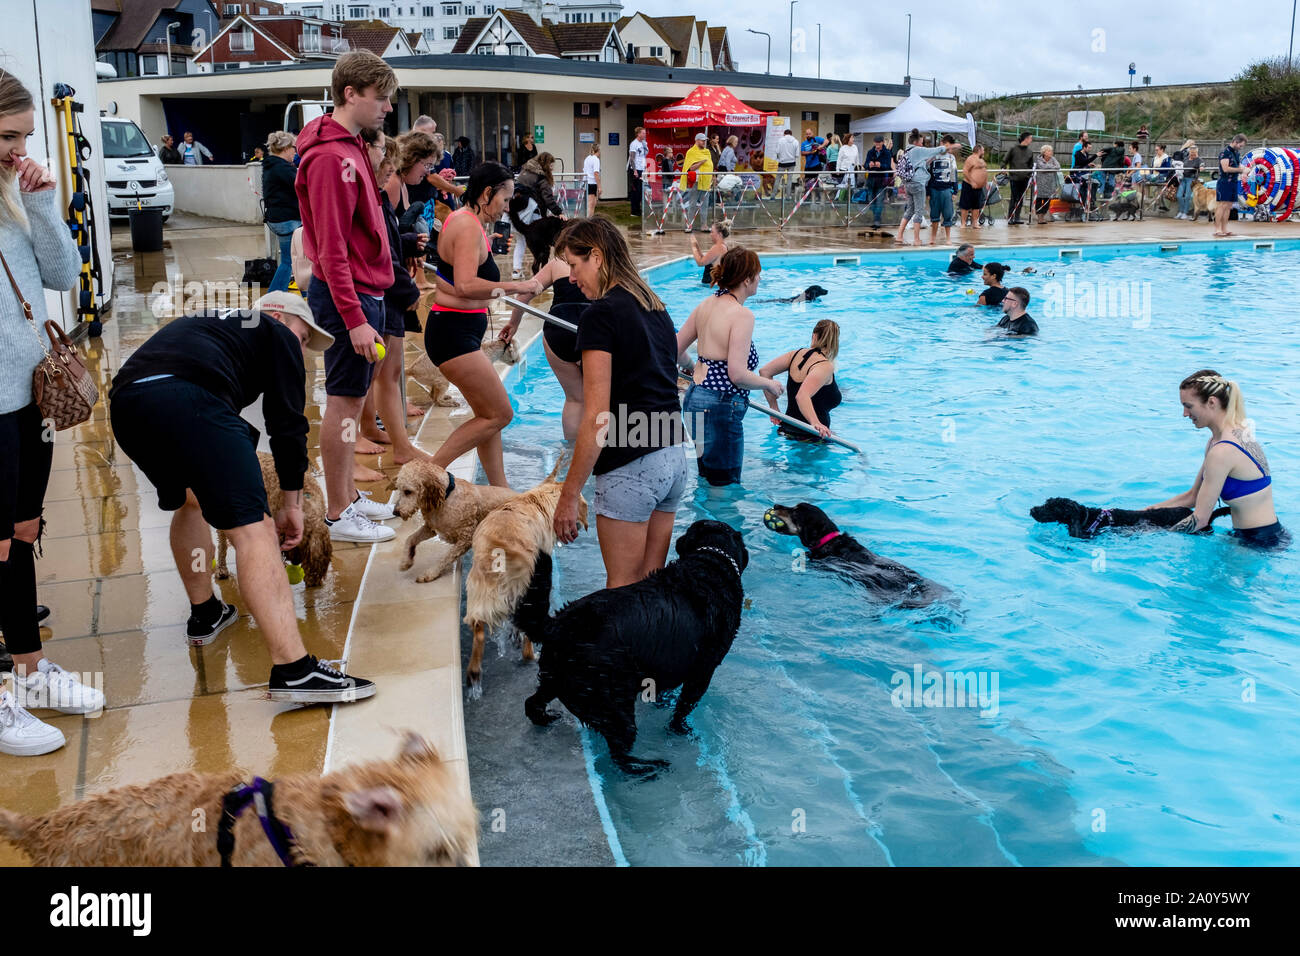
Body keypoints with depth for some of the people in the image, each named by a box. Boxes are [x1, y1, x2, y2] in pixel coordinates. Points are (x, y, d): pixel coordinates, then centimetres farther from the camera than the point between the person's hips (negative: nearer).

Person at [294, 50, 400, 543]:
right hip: (349, 296, -10)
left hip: (364, 290, 10)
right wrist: (354, 319, -23)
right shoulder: (330, 158, -17)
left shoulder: (351, 146, 14)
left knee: (352, 399, 15)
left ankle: (348, 496, 26)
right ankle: (338, 515, 6)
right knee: (344, 401, -3)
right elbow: (333, 248, -21)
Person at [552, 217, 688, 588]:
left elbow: (597, 419, -17)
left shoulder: (602, 313, -12)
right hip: (673, 459, 8)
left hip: (630, 466, -8)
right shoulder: (657, 308, 14)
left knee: (622, 589, 1)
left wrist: (568, 496, -13)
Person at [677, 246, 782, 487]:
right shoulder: (742, 315, -16)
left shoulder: (706, 305, 8)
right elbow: (737, 374, -21)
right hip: (720, 407, -9)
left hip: (694, 398, 9)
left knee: (708, 480, 20)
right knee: (725, 486, 2)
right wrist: (769, 384, -4)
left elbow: (676, 351, 14)